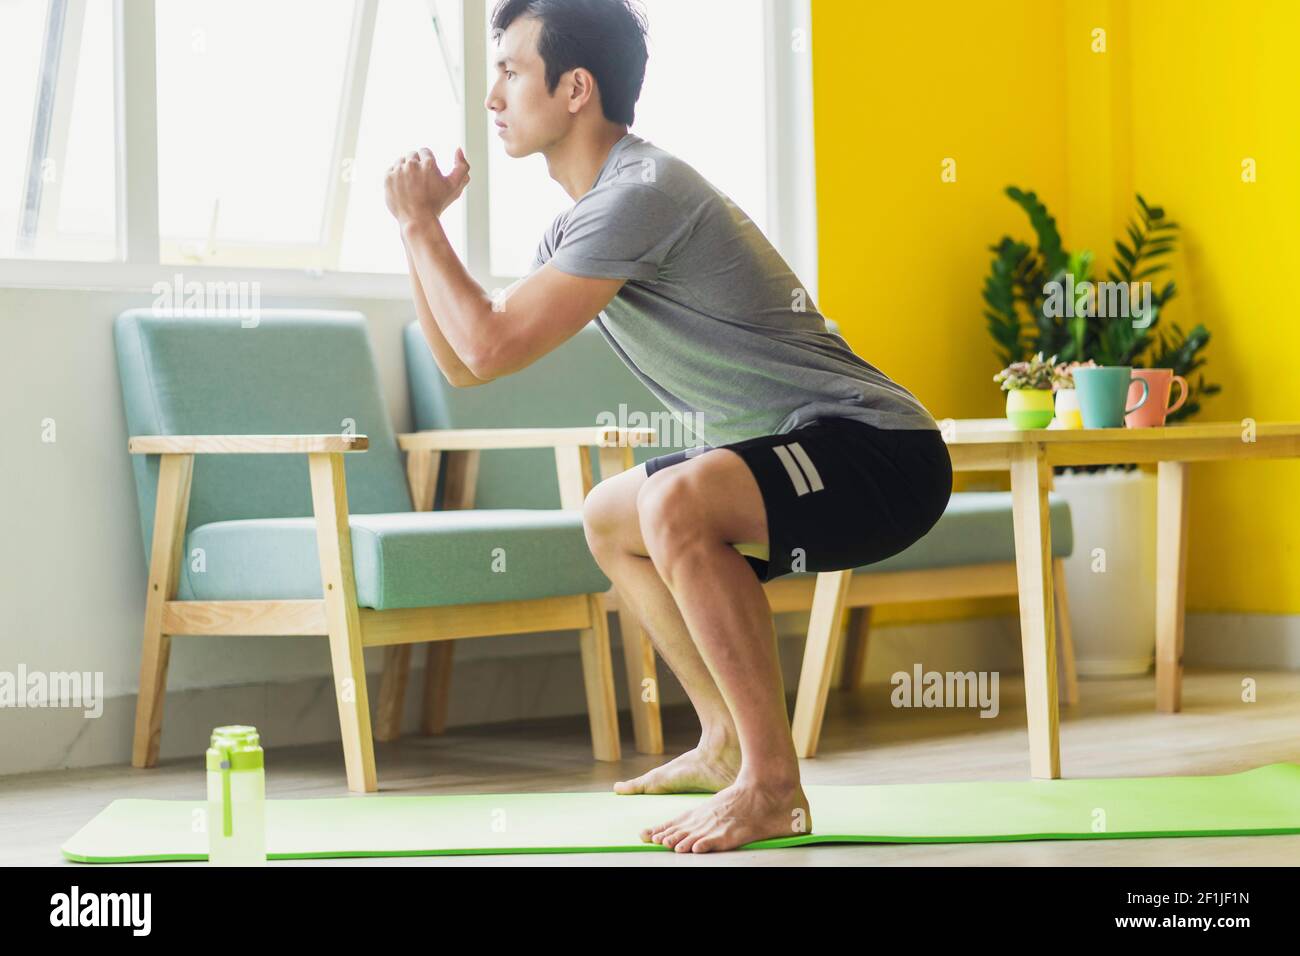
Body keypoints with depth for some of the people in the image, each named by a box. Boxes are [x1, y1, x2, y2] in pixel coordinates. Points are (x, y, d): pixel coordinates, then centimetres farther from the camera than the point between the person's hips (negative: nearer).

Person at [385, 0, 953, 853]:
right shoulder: (584, 222, 13)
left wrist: (421, 224, -8)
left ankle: (772, 783, -23)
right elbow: (462, 364, 16)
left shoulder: (641, 194, -19)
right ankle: (729, 743, 29)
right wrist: (419, 225, 8)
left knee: (674, 503, -35)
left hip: (881, 458, -11)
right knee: (610, 520, 25)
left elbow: (491, 348, -22)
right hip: (794, 460, 11)